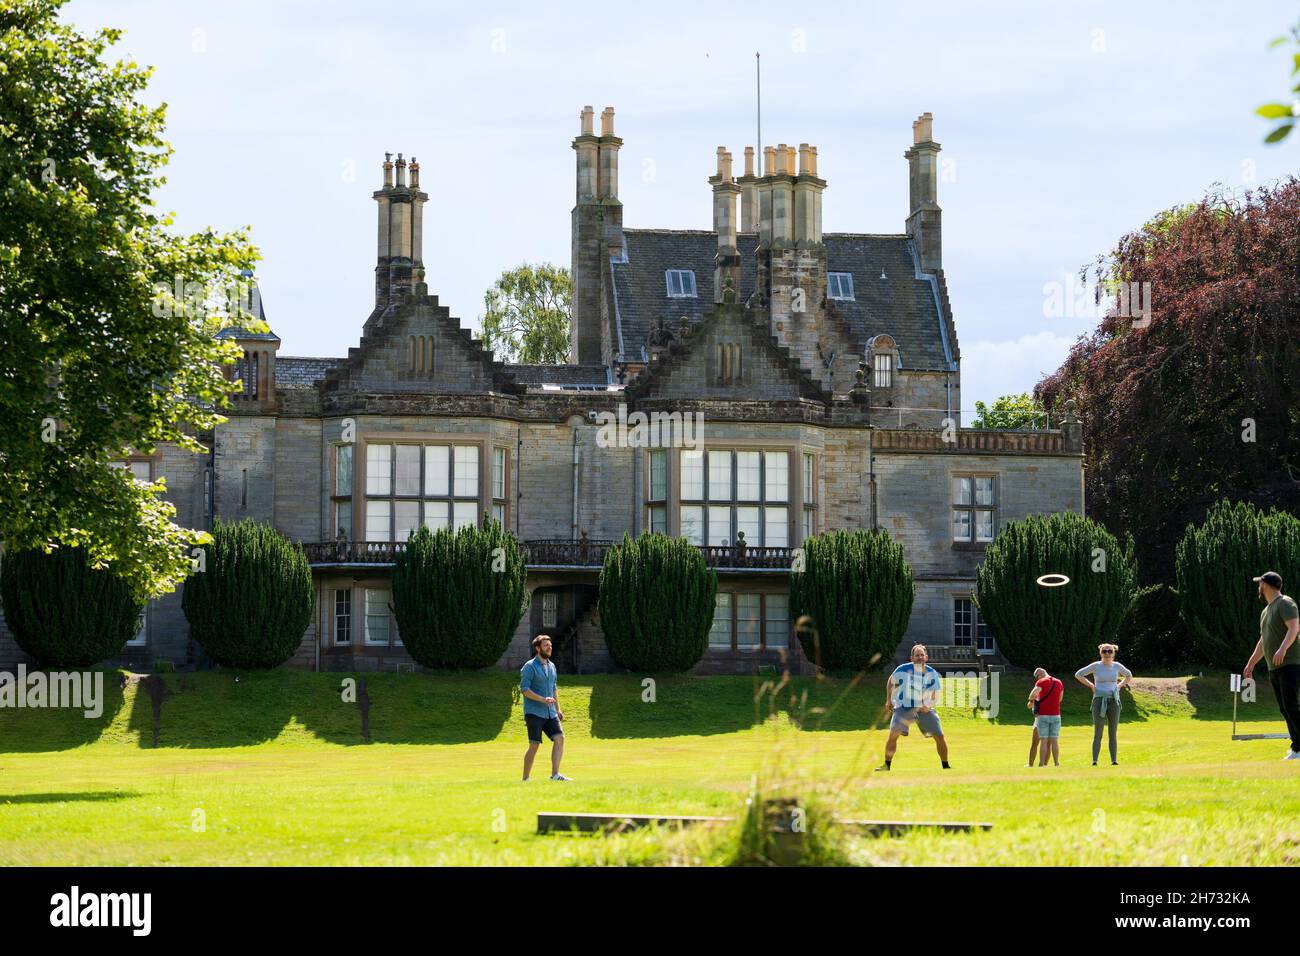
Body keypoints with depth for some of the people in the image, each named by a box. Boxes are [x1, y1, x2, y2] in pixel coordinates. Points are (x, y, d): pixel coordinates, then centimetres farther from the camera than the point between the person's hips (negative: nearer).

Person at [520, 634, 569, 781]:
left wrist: (558, 709, 19)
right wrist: (543, 699, -23)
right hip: (534, 712, -7)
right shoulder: (530, 667, -8)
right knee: (534, 745, -8)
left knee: (559, 738, -8)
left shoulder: (551, 666, 16)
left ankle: (555, 774, -7)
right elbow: (524, 689, -15)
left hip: (550, 713, 7)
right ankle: (525, 779, 1)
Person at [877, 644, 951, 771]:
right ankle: (887, 764, -9)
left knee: (940, 737, -2)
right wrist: (889, 699, 3)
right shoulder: (903, 669, -11)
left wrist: (928, 705, -15)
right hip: (904, 707, -2)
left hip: (924, 709, 2)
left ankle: (945, 766, 16)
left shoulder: (932, 674, -5)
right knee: (893, 734, -21)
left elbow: (935, 694, 3)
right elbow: (891, 681, 8)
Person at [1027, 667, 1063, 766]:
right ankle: (1056, 763, 3)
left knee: (1043, 740, -1)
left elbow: (1033, 693, -23)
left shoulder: (1041, 682, -6)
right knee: (1054, 741, 6)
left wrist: (1031, 700, -4)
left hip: (1042, 715, -4)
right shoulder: (1059, 682, 12)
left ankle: (1042, 764, -2)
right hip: (1056, 715, 4)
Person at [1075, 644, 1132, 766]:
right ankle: (1094, 761, -7)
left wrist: (1119, 686, 9)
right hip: (1099, 701, -2)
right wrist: (1090, 685, -1)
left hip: (1113, 701, 2)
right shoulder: (1096, 666, 0)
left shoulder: (1117, 666, 7)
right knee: (1098, 733, -6)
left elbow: (1129, 676, 24)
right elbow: (1078, 674, 6)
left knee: (1113, 733, 2)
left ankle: (1114, 760, 3)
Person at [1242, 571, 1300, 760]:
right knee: (1285, 709, 4)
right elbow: (1263, 642, 31)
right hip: (1274, 669, 9)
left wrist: (1283, 648, -35)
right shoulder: (1265, 611, 23)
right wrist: (1250, 664, 34)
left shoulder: (1285, 603, -5)